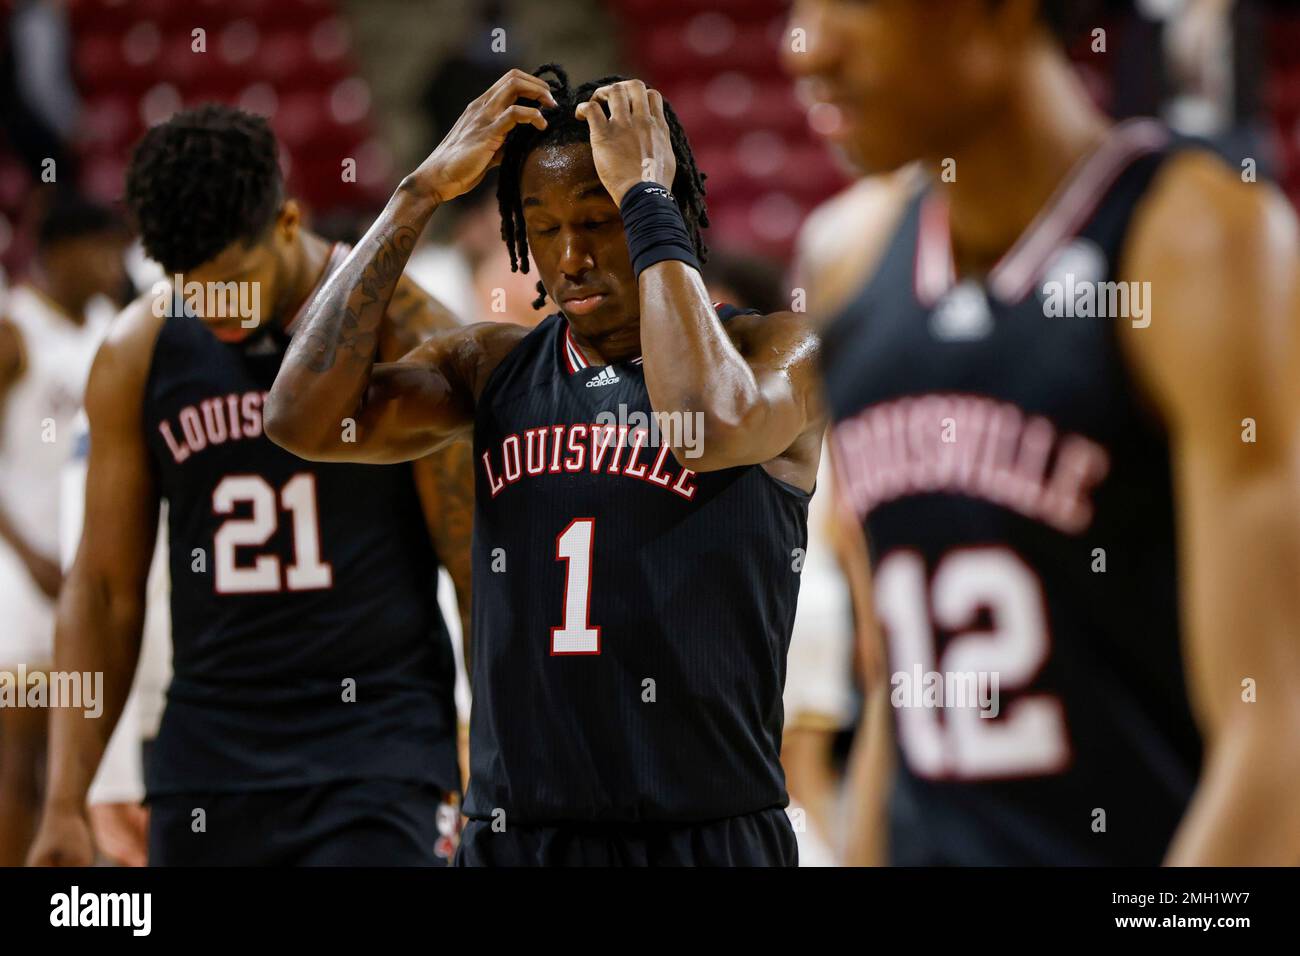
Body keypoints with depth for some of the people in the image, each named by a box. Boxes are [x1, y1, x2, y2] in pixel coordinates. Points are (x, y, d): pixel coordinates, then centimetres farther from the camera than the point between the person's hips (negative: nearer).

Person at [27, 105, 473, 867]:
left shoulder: (407, 337, -6)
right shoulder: (138, 354, 4)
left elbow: (482, 571, -4)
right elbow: (105, 588, 9)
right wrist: (66, 804, 4)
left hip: (378, 754, -4)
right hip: (205, 767, 4)